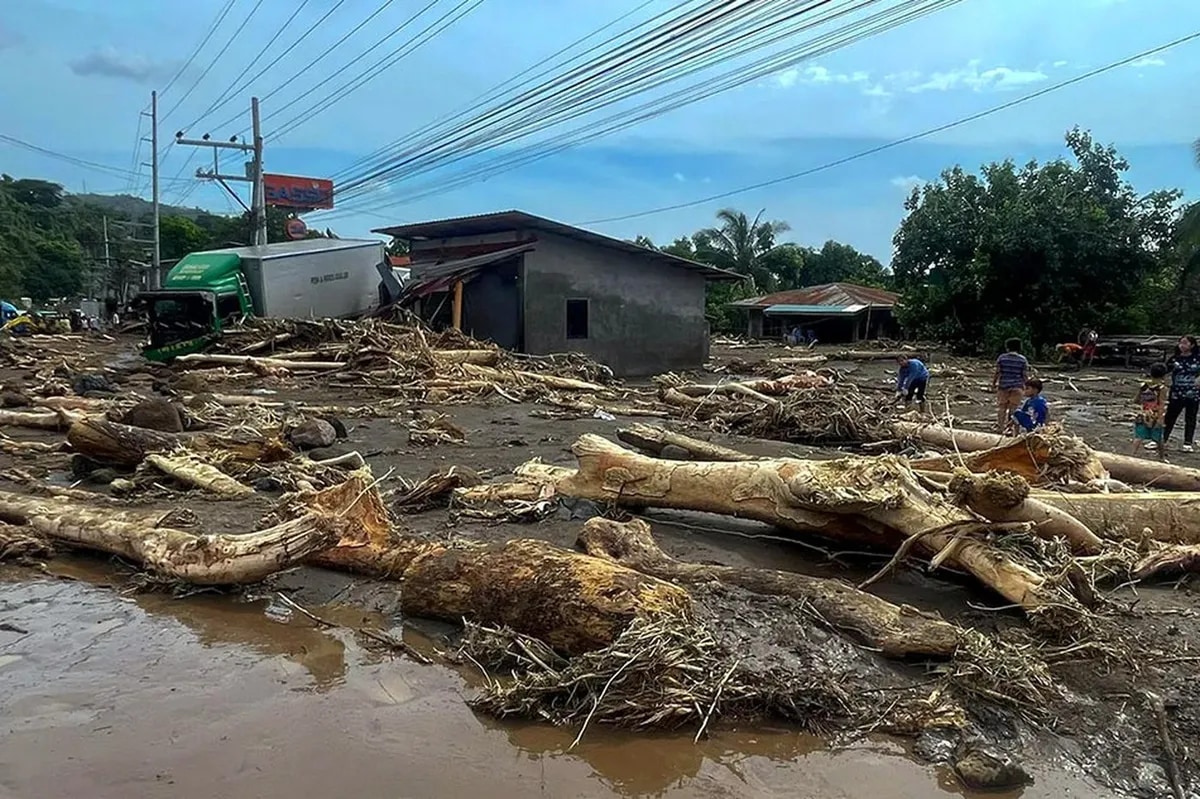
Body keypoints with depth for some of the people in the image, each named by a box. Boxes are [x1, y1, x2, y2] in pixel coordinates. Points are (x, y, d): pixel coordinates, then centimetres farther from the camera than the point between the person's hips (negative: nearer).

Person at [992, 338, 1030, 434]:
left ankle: (1001, 429, 11)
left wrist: (993, 384, 8)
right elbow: (1025, 375, 0)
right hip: (1017, 387, 0)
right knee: (1013, 409, 6)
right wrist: (1026, 387, 11)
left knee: (1002, 408, 10)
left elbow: (997, 373, -2)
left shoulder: (1002, 358, 0)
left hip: (1003, 386, 1)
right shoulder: (1022, 359, 1)